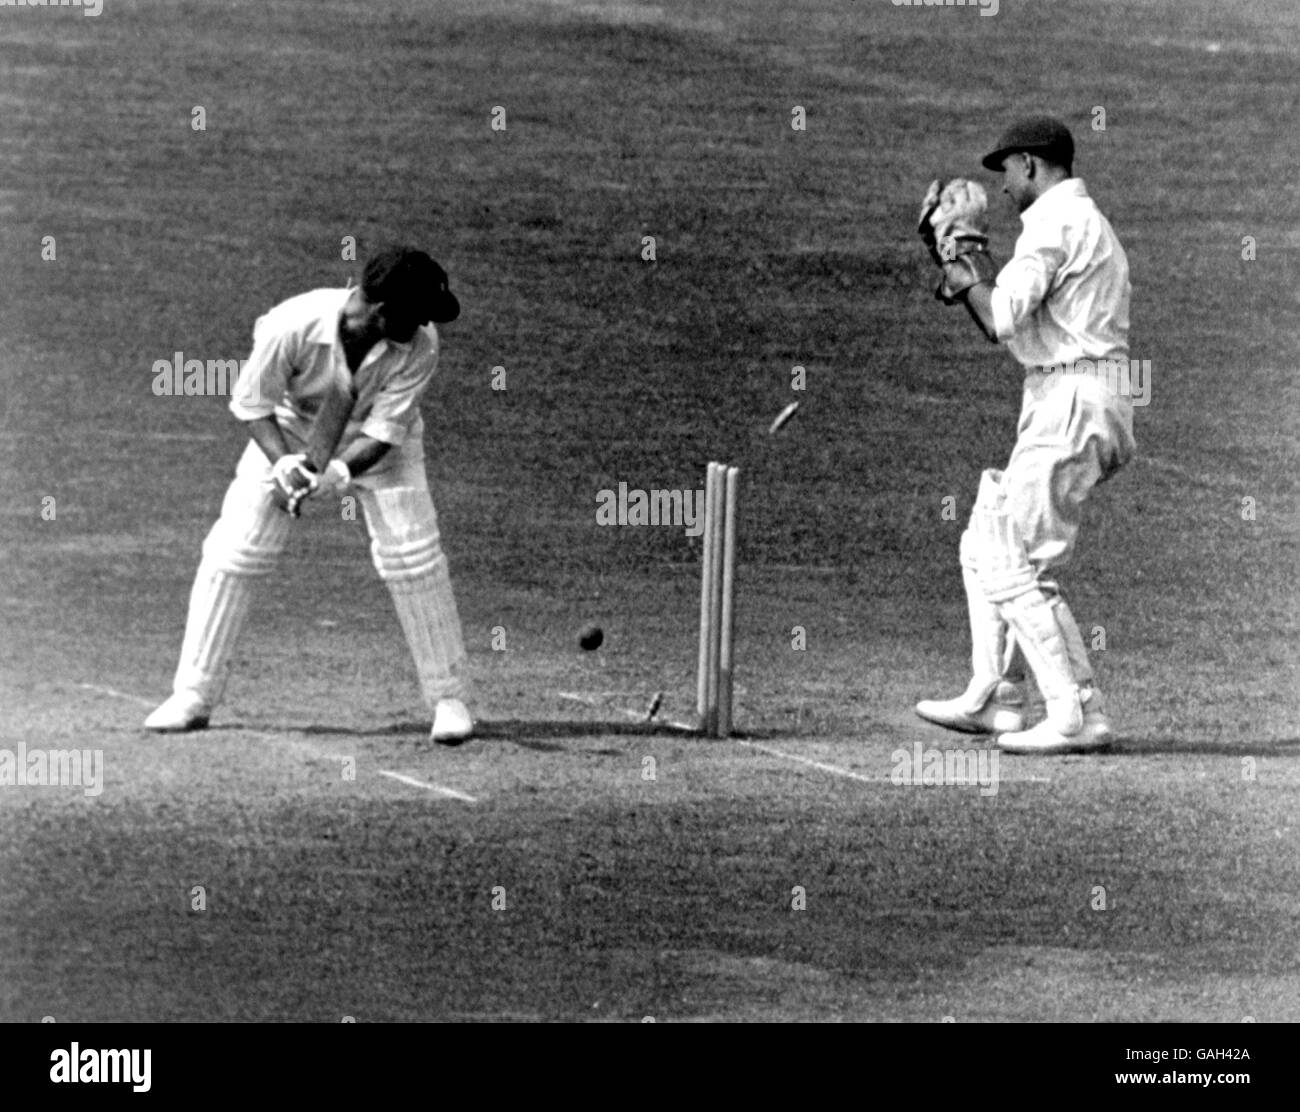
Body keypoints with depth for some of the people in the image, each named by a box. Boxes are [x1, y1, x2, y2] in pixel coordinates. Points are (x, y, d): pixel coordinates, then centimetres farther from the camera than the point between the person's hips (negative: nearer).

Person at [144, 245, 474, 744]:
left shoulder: (419, 346, -31)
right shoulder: (292, 325, -36)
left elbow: (383, 431, -25)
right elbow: (252, 404, -21)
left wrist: (339, 473, -42)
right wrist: (282, 461, -34)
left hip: (377, 444, 1)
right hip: (291, 432, -1)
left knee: (414, 558, -12)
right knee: (234, 549, -9)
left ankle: (447, 697, 2)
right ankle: (193, 695, 1)